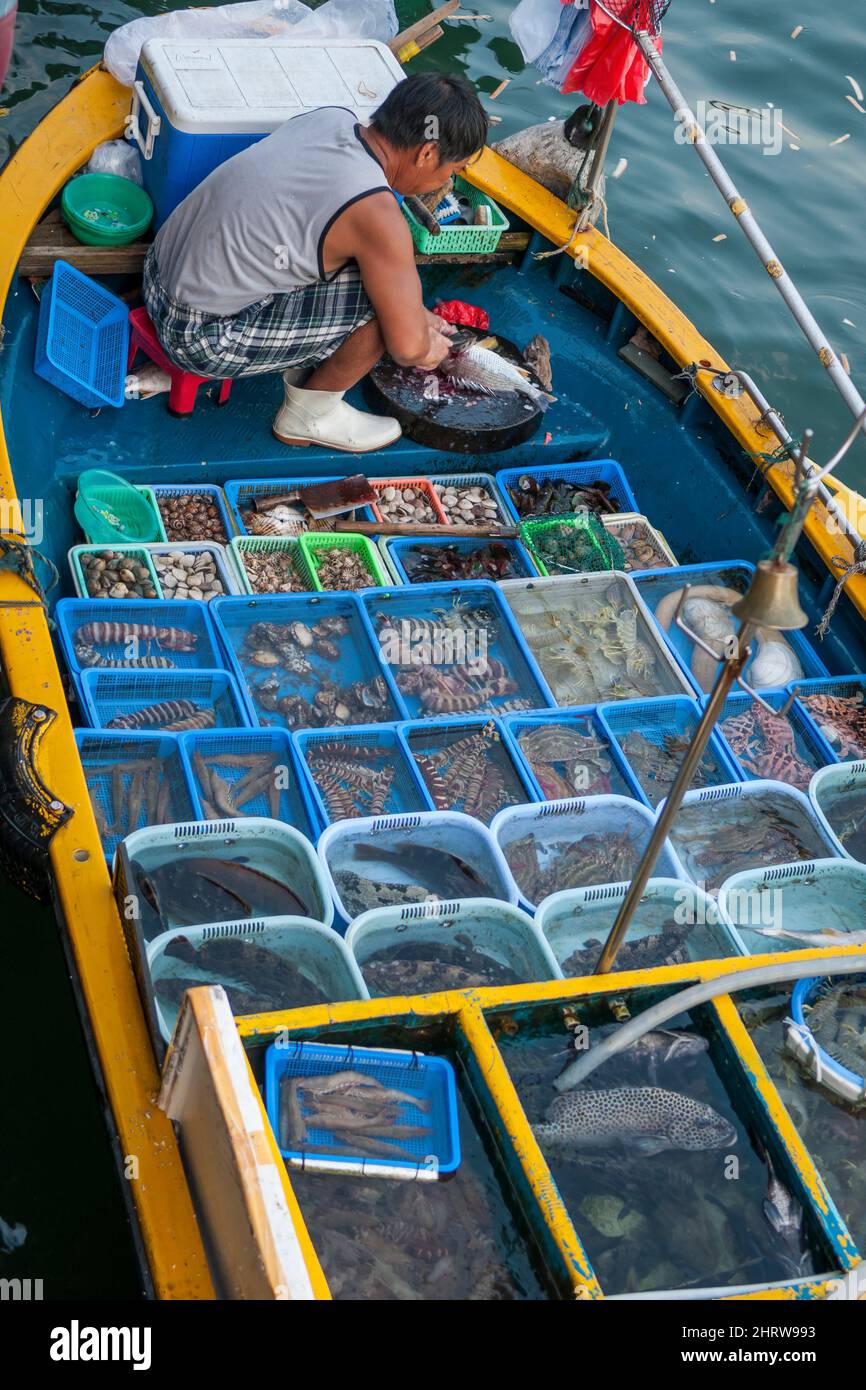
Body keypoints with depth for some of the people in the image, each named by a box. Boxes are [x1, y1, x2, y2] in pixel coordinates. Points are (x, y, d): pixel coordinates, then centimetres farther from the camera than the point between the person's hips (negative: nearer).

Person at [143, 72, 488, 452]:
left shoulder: (330, 118, 0)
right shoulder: (376, 213, -24)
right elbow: (407, 346, -18)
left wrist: (415, 314, 17)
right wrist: (426, 349, 7)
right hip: (202, 339, -9)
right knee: (383, 299, -13)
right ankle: (309, 417, 7)